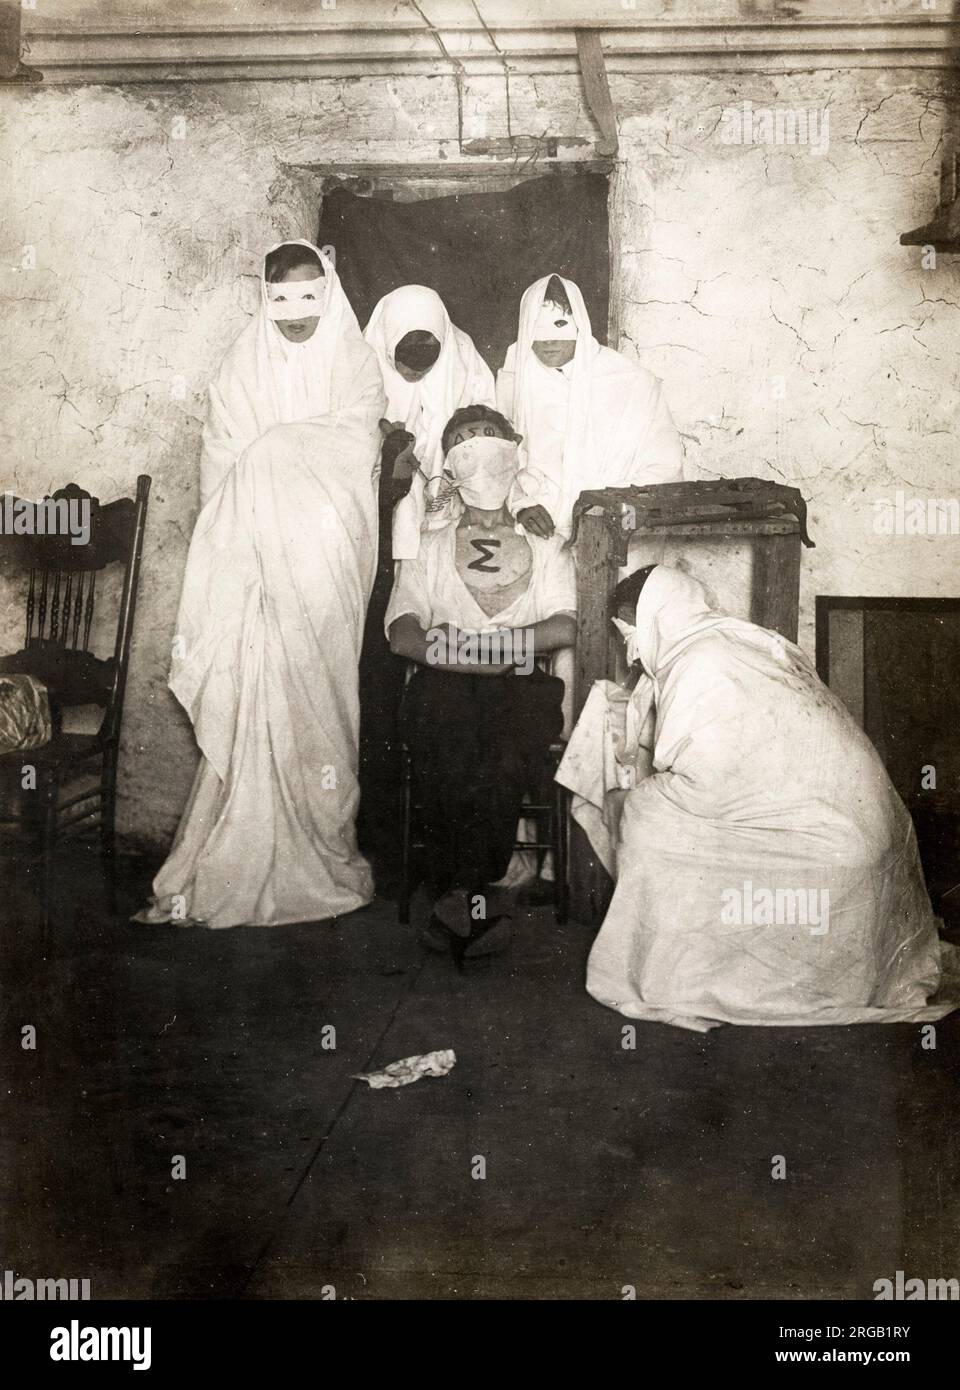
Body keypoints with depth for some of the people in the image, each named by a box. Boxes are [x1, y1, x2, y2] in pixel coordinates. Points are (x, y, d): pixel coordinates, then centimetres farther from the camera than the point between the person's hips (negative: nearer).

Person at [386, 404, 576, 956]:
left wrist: (462, 641, -8)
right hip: (445, 685, 0)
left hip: (523, 685, 0)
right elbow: (402, 633, 3)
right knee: (445, 714, -35)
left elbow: (566, 628, 1)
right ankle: (474, 901, -32)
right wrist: (502, 650, -12)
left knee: (509, 741, -35)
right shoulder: (428, 547, 22)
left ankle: (456, 897, -30)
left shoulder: (548, 545, 20)